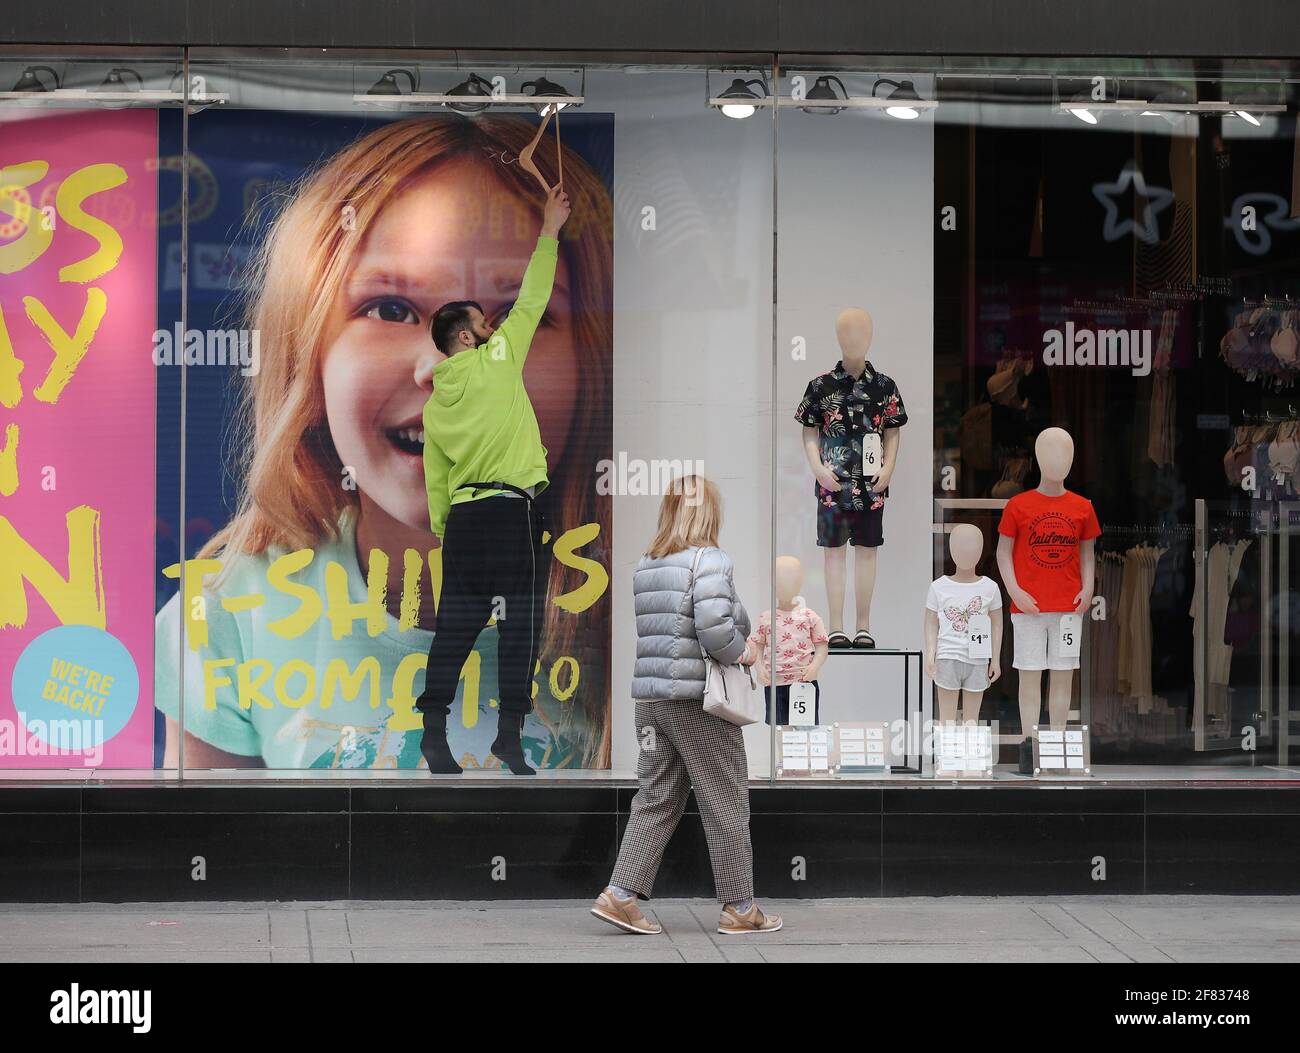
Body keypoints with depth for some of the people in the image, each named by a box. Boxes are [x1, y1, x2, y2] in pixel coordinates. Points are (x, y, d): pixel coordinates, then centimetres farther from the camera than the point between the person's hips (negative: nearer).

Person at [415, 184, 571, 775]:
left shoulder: (435, 404, 14)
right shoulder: (497, 359, -2)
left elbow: (435, 479, 14)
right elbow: (532, 300, 3)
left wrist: (444, 533, 20)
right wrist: (549, 232, 12)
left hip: (461, 516, 6)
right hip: (512, 510, -6)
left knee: (456, 626, 7)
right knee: (520, 623, -4)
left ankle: (434, 731, 3)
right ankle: (509, 734, -8)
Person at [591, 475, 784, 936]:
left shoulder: (646, 566, 12)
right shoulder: (709, 560, -12)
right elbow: (715, 627, -25)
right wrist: (742, 652, -6)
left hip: (650, 697, 7)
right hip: (698, 699, -7)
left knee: (656, 800, 11)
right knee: (726, 805, 4)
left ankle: (620, 894, 2)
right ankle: (739, 907, 10)